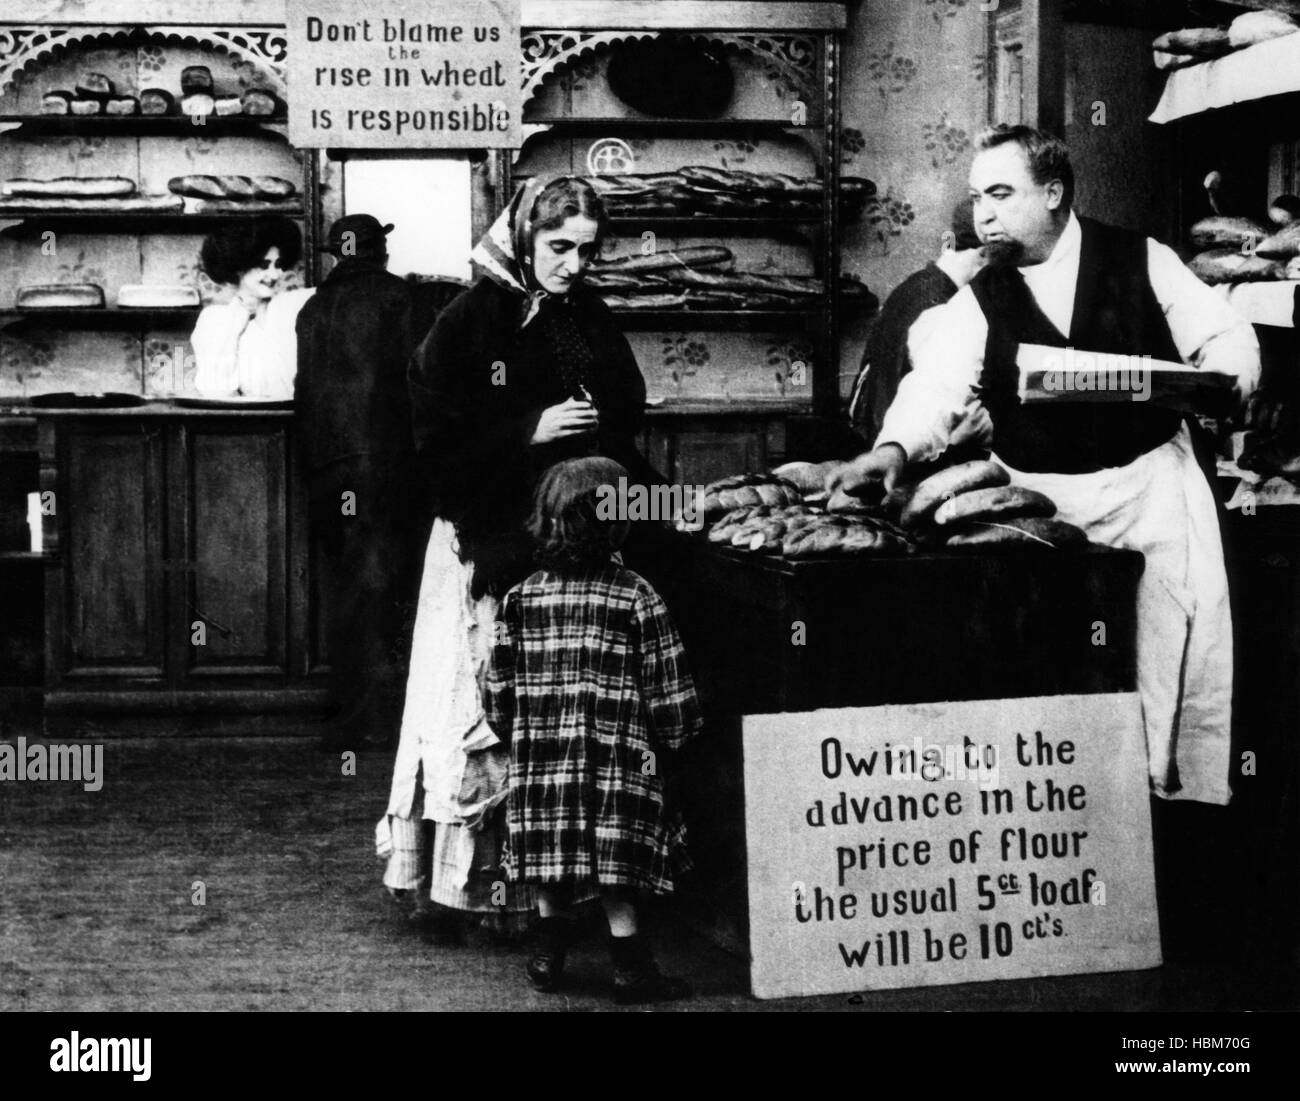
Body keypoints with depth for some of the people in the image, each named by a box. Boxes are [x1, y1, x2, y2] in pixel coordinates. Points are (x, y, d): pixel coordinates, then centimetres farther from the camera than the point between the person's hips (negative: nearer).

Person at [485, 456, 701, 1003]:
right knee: (616, 875, 4)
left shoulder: (521, 597, 1)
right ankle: (630, 966, 10)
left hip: (538, 763, 3)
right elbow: (668, 692, -6)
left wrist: (516, 734, 20)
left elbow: (499, 694, 4)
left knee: (552, 878, 13)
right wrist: (672, 738, 11)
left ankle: (549, 956, 22)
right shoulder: (635, 596, -8)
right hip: (617, 764, -3)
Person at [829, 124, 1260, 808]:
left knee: (1186, 667, 0)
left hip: (1155, 483, 0)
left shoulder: (1143, 262, 2)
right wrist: (894, 447, -33)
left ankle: (1188, 801, 16)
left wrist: (1215, 379, -19)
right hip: (1044, 500, 1)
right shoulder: (977, 304, 2)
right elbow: (936, 386, -13)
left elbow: (1231, 339, 4)